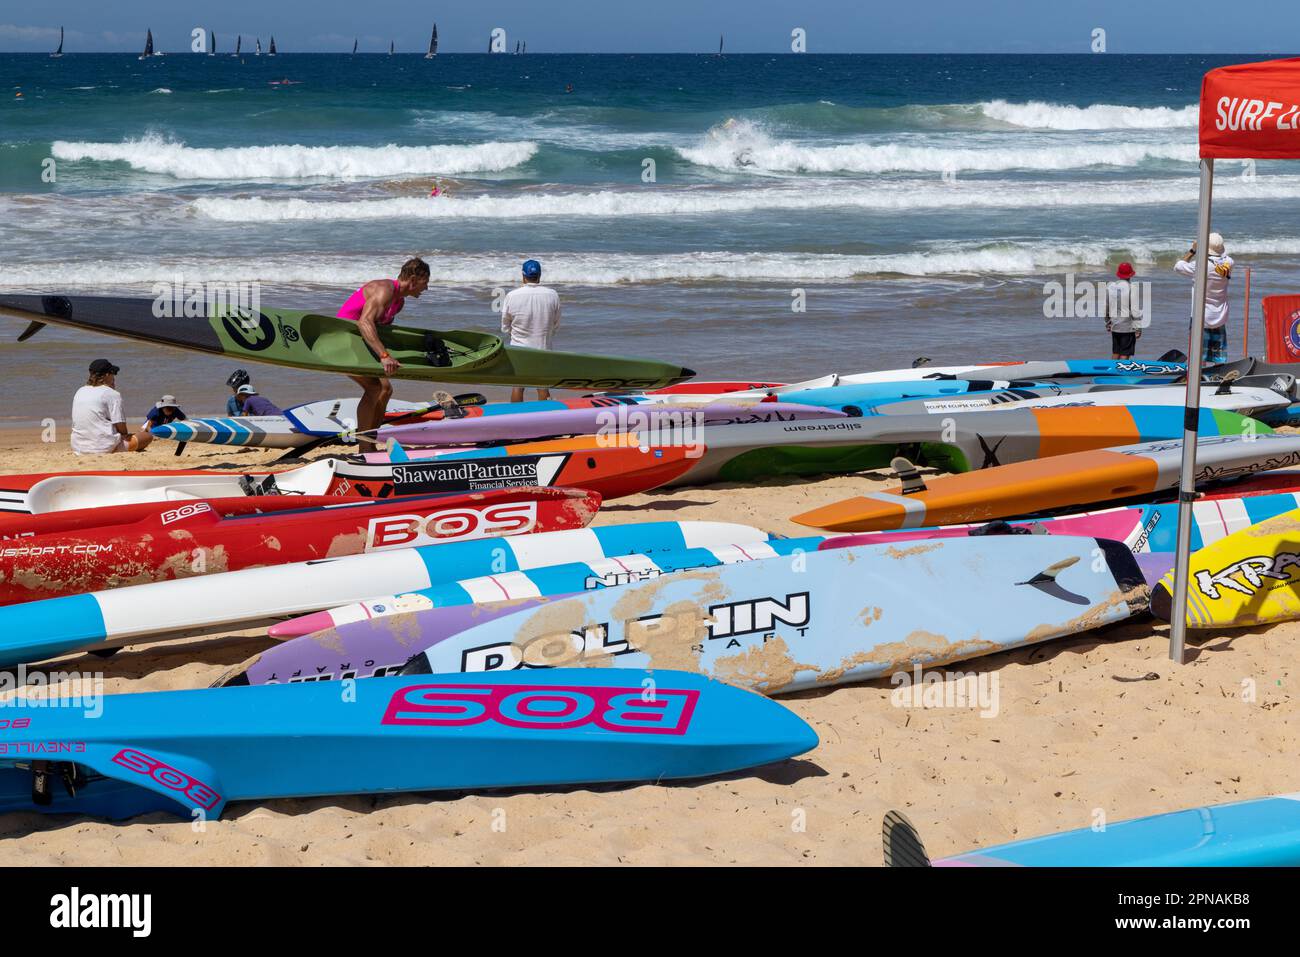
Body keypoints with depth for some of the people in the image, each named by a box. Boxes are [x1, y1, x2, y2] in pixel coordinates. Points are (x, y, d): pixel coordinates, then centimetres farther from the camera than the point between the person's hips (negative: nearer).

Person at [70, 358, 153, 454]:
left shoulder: (79, 392, 13)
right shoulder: (112, 394, -6)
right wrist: (125, 435, 13)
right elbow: (121, 428, -9)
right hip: (105, 447, -7)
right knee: (147, 436, 3)